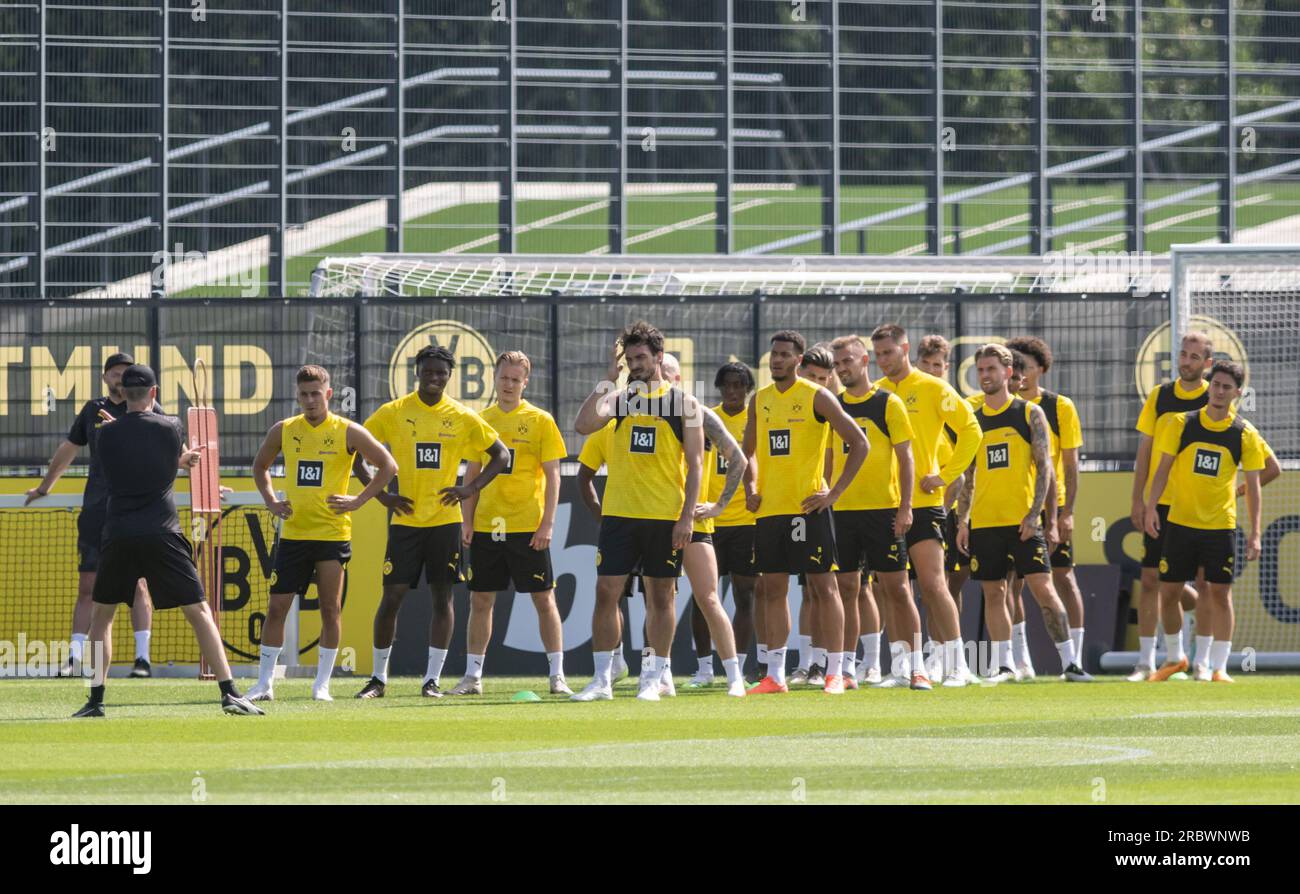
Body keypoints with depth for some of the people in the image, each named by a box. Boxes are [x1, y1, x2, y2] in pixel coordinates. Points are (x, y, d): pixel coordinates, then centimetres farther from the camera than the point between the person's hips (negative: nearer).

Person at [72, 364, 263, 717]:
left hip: (119, 536, 1)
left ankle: (96, 699, 10)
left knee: (101, 615, 17)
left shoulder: (107, 434, 6)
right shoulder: (170, 428, 1)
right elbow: (180, 458, 20)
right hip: (162, 535, -1)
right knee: (199, 612, 2)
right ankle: (229, 692, -8)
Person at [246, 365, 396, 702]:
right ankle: (264, 684, 5)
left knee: (331, 608, -2)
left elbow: (388, 466, -1)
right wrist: (271, 502, 9)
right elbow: (260, 466, 22)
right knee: (277, 607, 0)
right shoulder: (283, 431, 6)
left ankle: (322, 684, 7)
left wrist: (358, 501, -7)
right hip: (293, 533, 3)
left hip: (333, 533, -3)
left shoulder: (347, 432, -4)